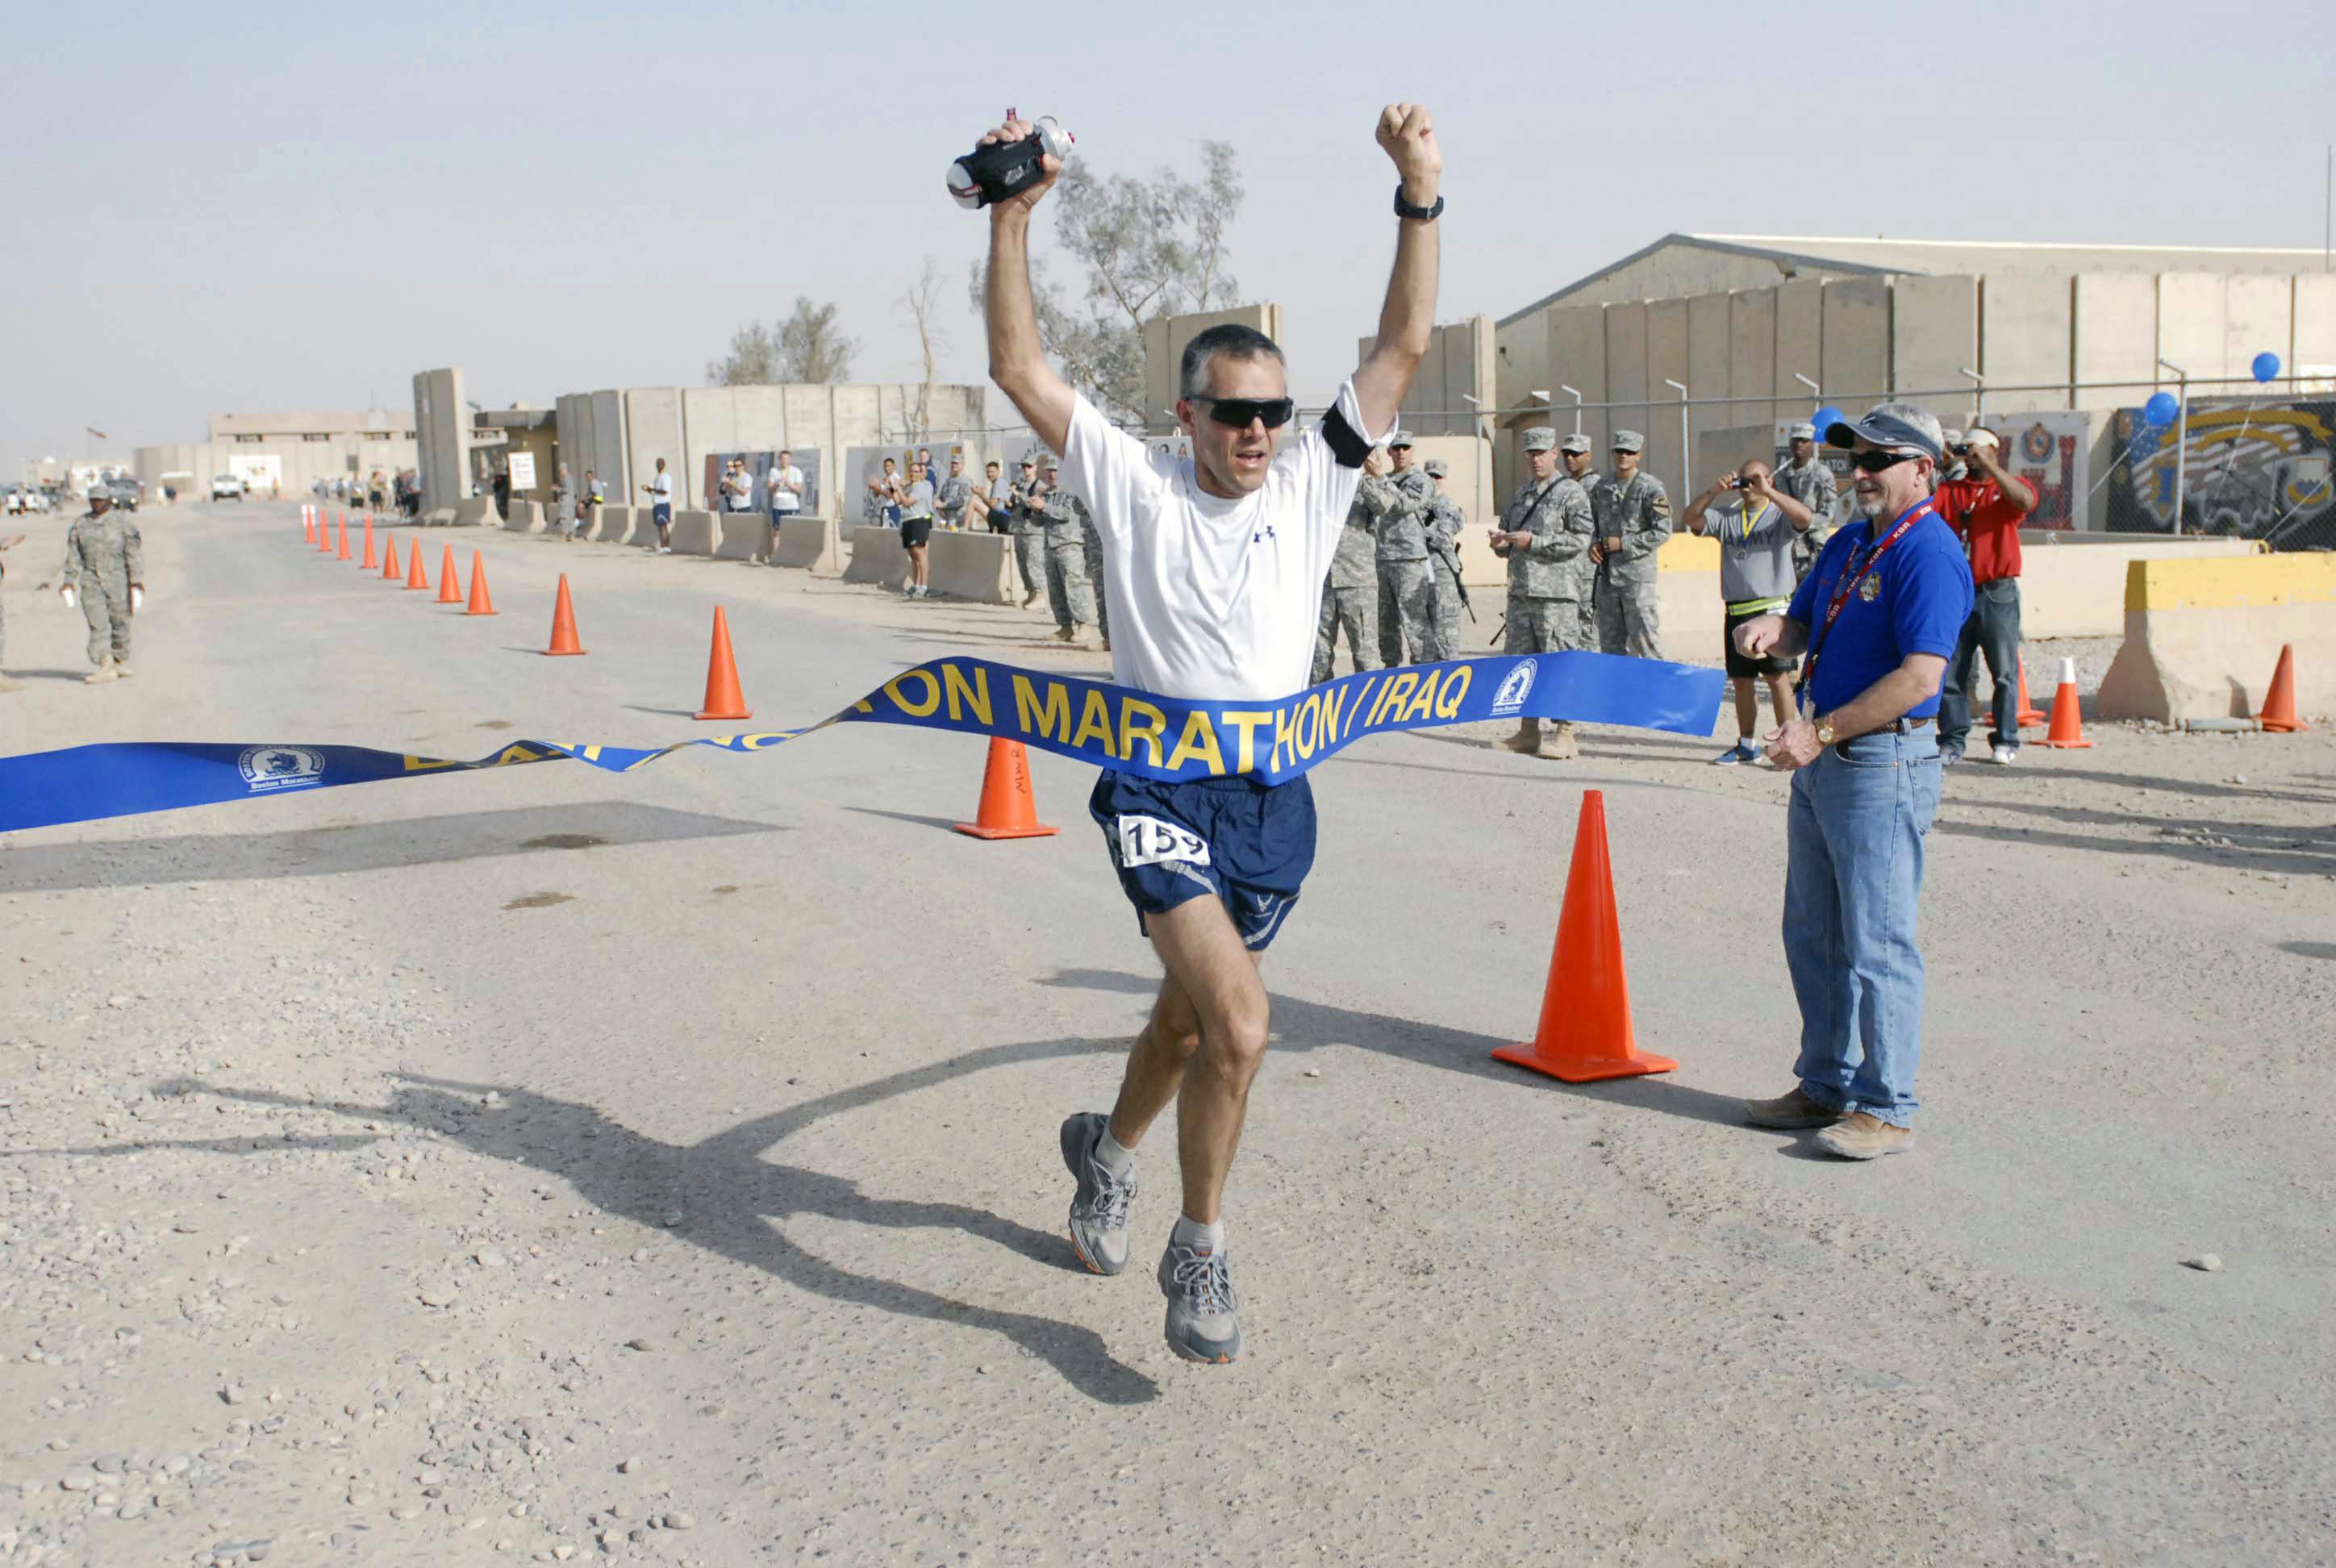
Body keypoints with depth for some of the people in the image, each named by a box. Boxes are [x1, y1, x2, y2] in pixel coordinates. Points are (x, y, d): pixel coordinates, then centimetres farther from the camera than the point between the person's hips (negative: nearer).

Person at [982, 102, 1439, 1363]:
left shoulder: (1311, 485, 4)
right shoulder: (1135, 489, -2)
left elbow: (1402, 351, -2)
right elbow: (1021, 371, -7)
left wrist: (1420, 198, -10)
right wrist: (1011, 221, -15)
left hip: (1276, 796, 4)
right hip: (1162, 793, -4)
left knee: (1191, 1015, 19)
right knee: (1240, 1021, -21)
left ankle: (1107, 1152, 49)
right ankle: (1198, 1254, -1)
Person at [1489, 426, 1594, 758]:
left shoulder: (1571, 493, -3)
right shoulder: (1521, 494, 19)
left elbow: (1581, 539, -13)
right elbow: (1507, 535, 28)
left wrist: (1533, 541, -17)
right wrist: (1501, 542, 3)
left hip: (1556, 593, -7)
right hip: (1521, 591, 8)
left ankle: (1564, 735, -6)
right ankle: (1528, 731, 18)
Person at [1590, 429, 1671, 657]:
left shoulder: (1650, 488, -6)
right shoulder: (1601, 487, 13)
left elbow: (1662, 531, -11)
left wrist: (1623, 543, -14)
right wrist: (1592, 545, 3)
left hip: (1638, 573, -6)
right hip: (1607, 574, 6)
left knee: (1645, 639, -7)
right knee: (1610, 643, 11)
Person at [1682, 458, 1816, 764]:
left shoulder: (1779, 515, 1)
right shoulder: (1726, 516, 13)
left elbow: (1804, 517, -20)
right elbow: (1691, 518, 2)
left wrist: (1767, 492, -22)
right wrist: (1715, 491, -10)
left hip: (1772, 608, -5)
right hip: (1736, 610, 5)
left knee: (1778, 678, -6)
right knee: (1741, 681, 11)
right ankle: (1746, 745, 21)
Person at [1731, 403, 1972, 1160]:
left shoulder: (1929, 553, -15)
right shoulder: (1849, 542, 14)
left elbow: (1919, 678, -23)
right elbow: (1804, 628, 20)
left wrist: (1822, 731, -24)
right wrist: (1771, 630, -4)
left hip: (1883, 763, -10)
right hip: (1820, 760, 10)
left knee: (1875, 944, -4)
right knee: (1813, 935, 16)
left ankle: (1885, 1108, 7)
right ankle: (1826, 1086, 29)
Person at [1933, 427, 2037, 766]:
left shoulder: (2009, 486, 6)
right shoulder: (1948, 490, 13)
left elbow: (2026, 501, -17)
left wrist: (1988, 464, -19)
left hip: (1997, 595, -2)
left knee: (2005, 671, 2)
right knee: (1951, 672, 2)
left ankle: (2006, 741, 9)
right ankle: (1952, 741, 8)